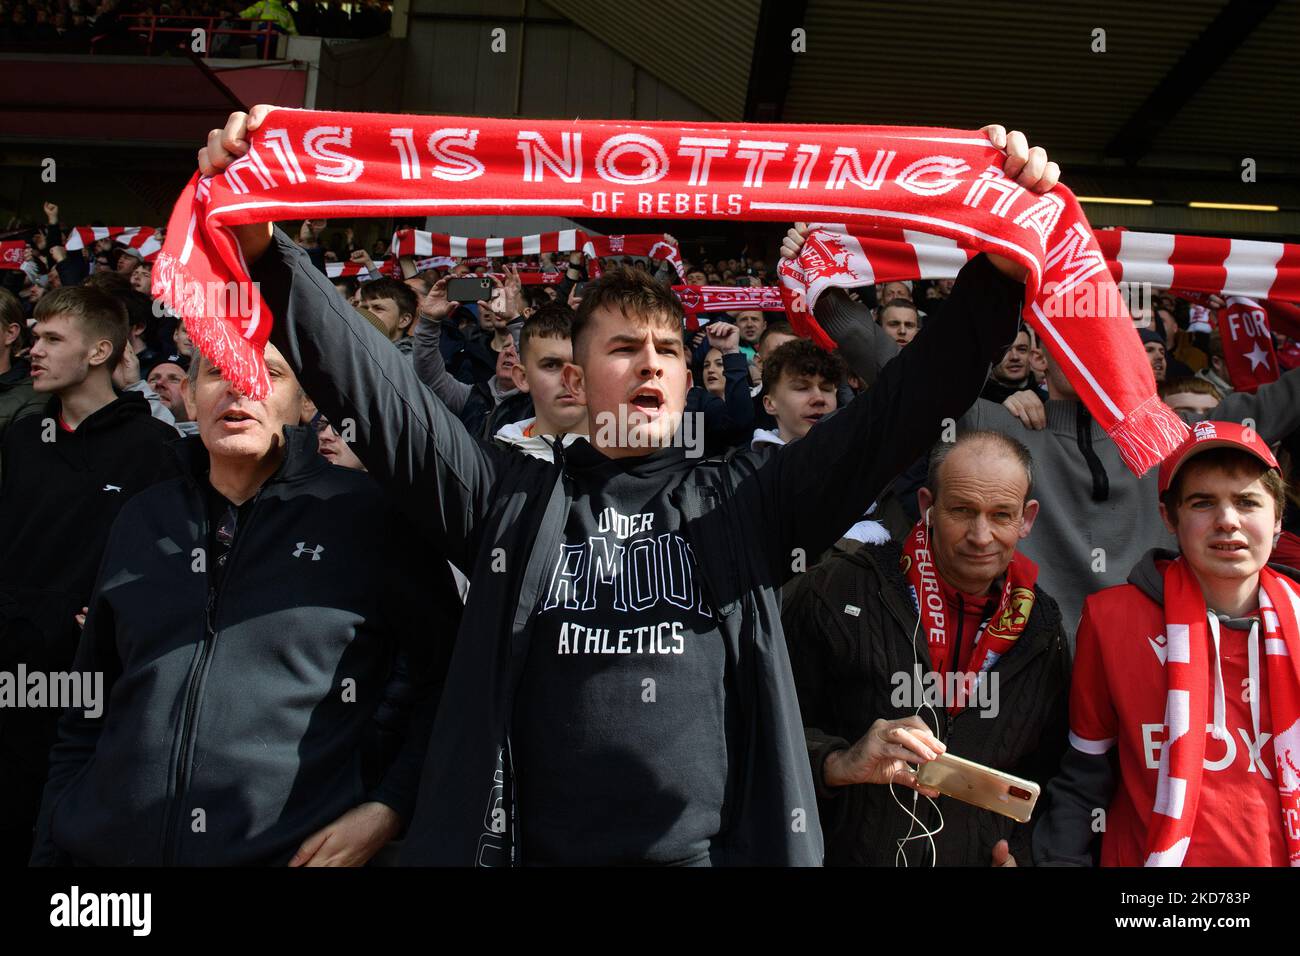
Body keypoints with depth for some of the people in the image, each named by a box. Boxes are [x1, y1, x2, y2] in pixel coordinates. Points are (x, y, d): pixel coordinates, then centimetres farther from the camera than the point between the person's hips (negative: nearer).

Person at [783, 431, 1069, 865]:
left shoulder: (1042, 634, 8)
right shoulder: (836, 593, -4)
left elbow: (1046, 773, 18)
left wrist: (1019, 852, 3)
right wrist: (838, 763, -20)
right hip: (846, 851, -2)